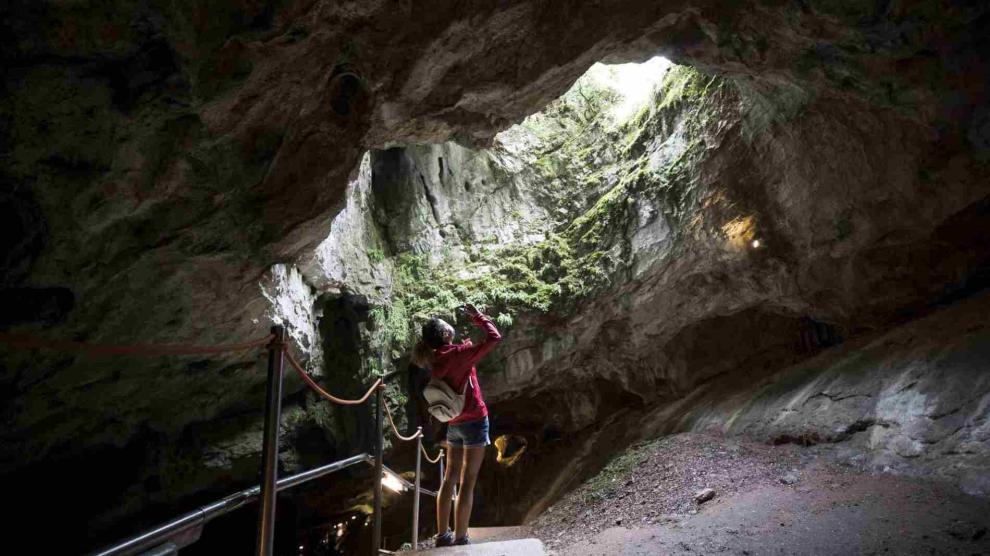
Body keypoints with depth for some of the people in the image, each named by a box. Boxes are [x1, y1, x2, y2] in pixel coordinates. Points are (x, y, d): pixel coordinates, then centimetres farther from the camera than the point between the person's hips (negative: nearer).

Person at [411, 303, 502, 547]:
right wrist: (477, 316, -6)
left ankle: (443, 535, 21)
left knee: (450, 478, 15)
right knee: (467, 483, 0)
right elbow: (494, 337, -17)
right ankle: (460, 539, 5)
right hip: (474, 421, -7)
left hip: (453, 424, 7)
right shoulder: (458, 353, -17)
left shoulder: (434, 360, 2)